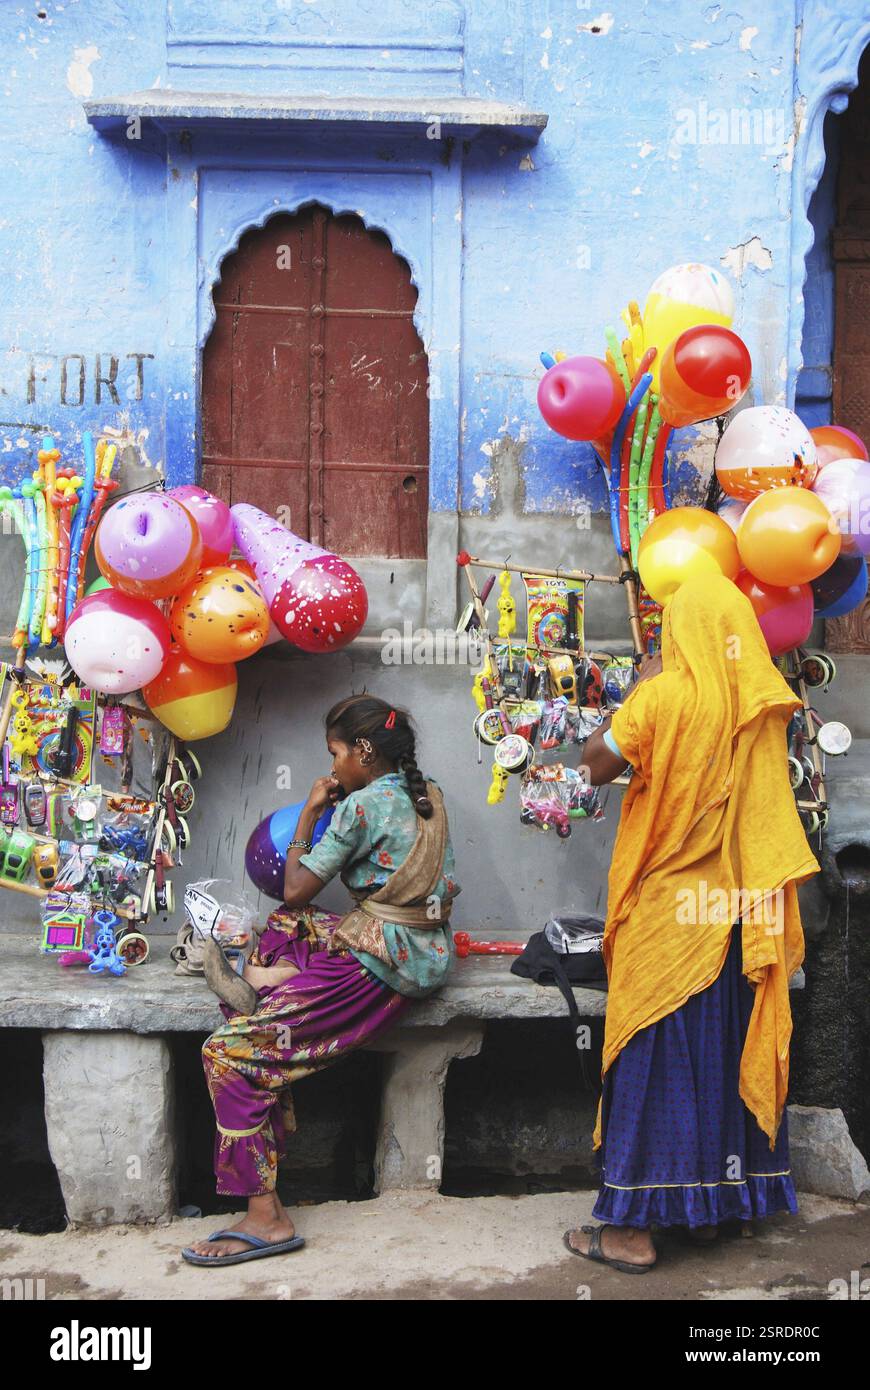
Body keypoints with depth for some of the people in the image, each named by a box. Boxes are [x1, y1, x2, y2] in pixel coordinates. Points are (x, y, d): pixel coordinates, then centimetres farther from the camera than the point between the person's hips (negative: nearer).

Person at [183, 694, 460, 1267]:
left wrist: (309, 815, 6)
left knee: (229, 1050, -12)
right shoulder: (428, 796, 11)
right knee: (286, 924, 27)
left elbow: (296, 891, -7)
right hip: (429, 950, 10)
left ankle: (267, 1217, -14)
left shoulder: (363, 805, -12)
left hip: (386, 965, -10)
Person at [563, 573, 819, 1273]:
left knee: (654, 1052, -1)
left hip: (669, 907, -5)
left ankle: (633, 1225, 3)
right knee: (736, 1048, 15)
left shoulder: (665, 695, -13)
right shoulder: (766, 703, 2)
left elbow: (597, 762, -7)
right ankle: (733, 1197, 27)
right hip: (747, 913, 5)